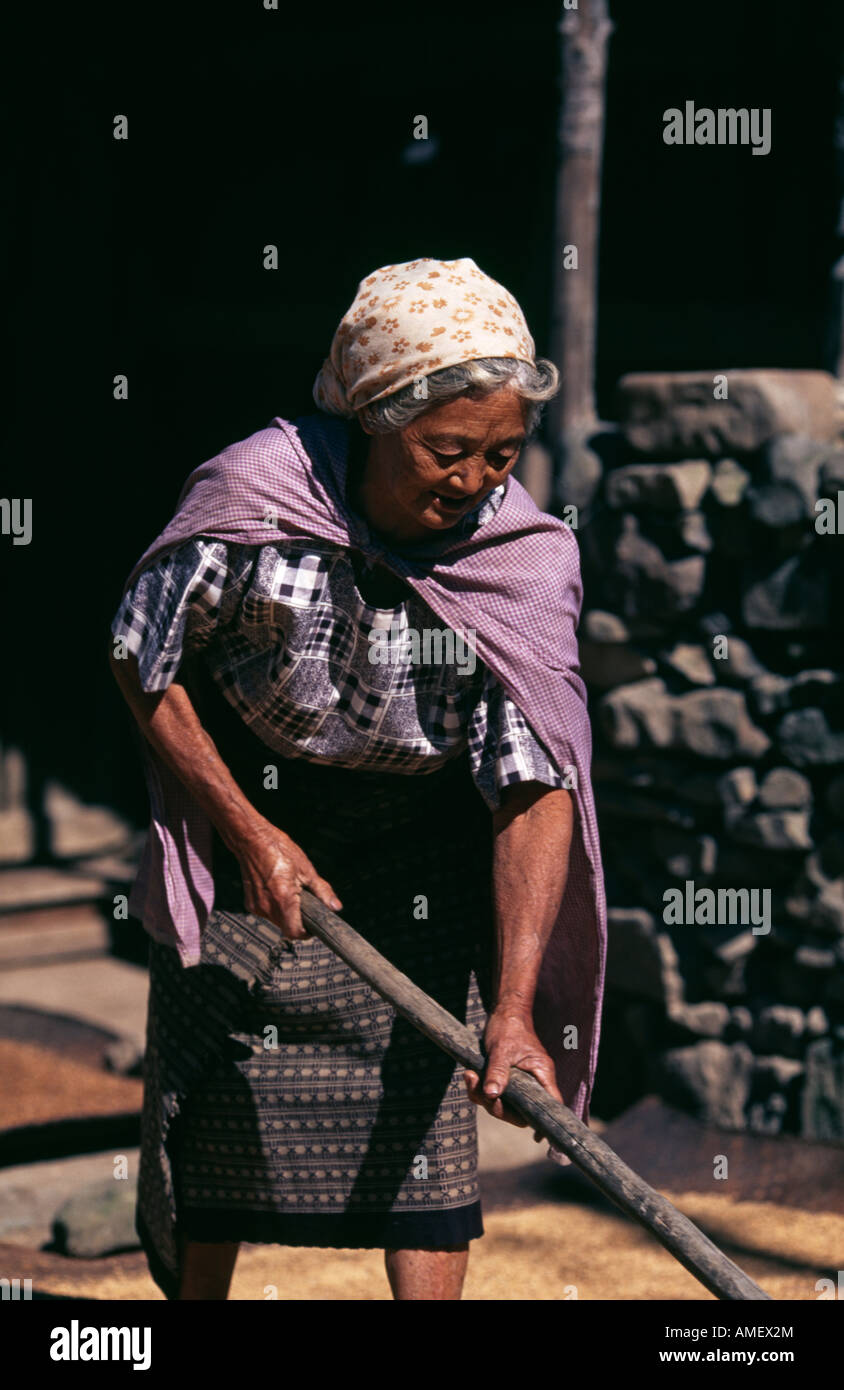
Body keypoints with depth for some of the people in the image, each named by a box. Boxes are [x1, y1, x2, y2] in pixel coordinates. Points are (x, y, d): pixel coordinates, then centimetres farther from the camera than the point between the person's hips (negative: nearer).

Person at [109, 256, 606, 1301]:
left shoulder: (527, 557, -22)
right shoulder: (250, 493, -25)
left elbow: (536, 785, -24)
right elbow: (141, 656, -10)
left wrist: (516, 1006, -32)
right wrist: (249, 831, -14)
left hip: (420, 853, 0)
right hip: (243, 830, 0)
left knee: (427, 1129, -9)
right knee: (211, 1117, 8)